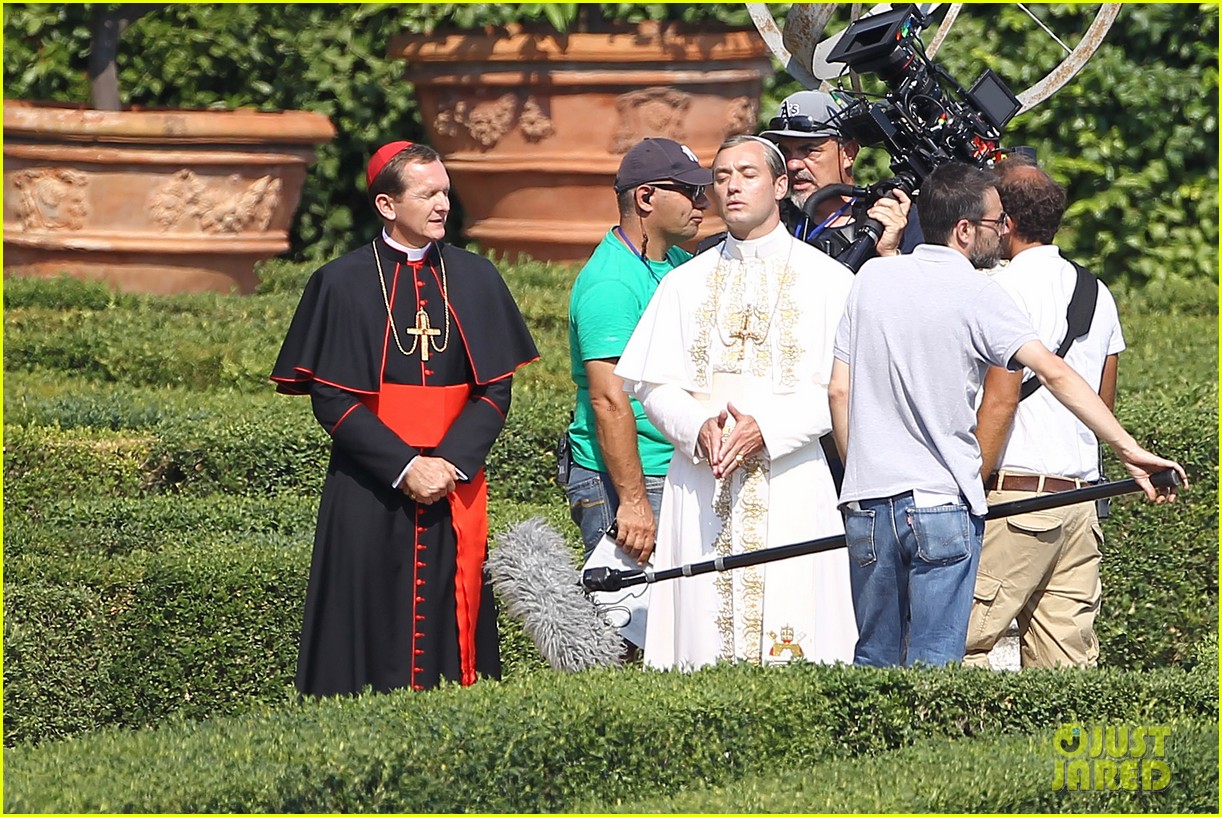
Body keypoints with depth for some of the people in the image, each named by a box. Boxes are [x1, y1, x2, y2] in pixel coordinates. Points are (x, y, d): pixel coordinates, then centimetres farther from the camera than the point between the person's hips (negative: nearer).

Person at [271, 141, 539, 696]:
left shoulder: (475, 279, 8)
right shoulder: (341, 285, -1)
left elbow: (496, 389, 6)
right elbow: (330, 400, -5)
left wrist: (451, 462, -10)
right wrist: (405, 466, -14)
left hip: (456, 490, 3)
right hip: (369, 494, -3)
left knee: (452, 628, 0)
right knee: (371, 637, -4)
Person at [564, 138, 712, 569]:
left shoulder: (681, 263, 13)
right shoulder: (611, 283, -16)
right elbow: (609, 400, -22)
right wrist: (633, 499, -25)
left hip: (678, 475, 9)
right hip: (614, 482, -9)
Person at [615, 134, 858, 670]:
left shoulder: (825, 280, 7)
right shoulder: (686, 283, 16)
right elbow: (654, 385, 10)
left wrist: (767, 427, -16)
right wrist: (698, 428, -11)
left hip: (792, 481, -2)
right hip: (701, 485, 2)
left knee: (791, 629, -9)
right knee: (705, 621, -5)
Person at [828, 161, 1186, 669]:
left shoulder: (872, 277, 7)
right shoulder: (977, 294, -7)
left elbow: (840, 391, 8)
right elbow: (1054, 374, -17)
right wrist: (1128, 449, -19)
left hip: (867, 502, 4)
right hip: (943, 502, -4)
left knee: (874, 659, 12)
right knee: (934, 664, -2)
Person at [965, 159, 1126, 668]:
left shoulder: (1007, 288, -8)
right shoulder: (1098, 295, 15)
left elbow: (1001, 402, -14)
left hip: (1015, 493, -8)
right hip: (1081, 496, 8)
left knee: (956, 643, -8)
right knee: (1067, 659, 5)